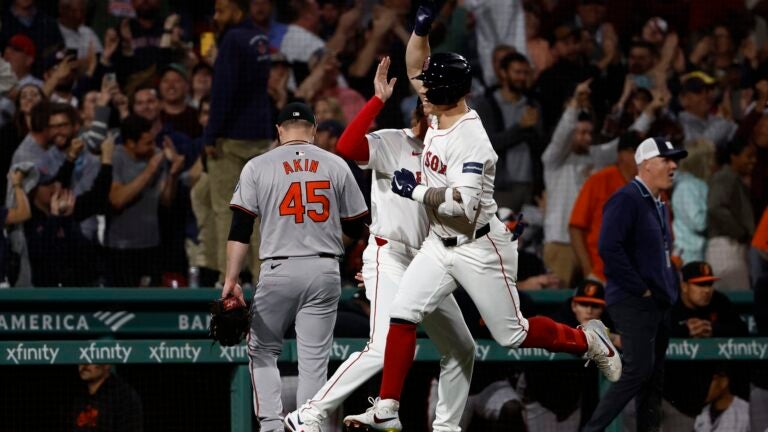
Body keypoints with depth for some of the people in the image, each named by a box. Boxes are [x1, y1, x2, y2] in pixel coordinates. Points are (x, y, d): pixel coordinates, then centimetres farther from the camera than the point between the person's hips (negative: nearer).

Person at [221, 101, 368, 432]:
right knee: (314, 359, 2)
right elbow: (356, 227, 8)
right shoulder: (336, 165, 5)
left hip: (278, 271, -1)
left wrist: (231, 280, -5)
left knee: (262, 351, 12)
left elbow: (240, 228, -4)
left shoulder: (258, 167, 2)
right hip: (324, 269, 1)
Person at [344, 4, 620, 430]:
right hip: (439, 246, 8)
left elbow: (463, 204, -32)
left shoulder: (469, 138, -25)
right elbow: (415, 68, 12)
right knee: (401, 314, -6)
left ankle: (589, 340, 26)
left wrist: (415, 190, -21)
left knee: (512, 334, 2)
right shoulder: (440, 114, 0)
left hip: (480, 248, -8)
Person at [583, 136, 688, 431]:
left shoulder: (658, 206, 18)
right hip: (634, 304, -10)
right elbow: (609, 247, -23)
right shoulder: (627, 199, -12)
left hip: (658, 304, 10)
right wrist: (639, 288, -18)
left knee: (654, 377, 9)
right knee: (638, 372, -16)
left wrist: (670, 290, 14)